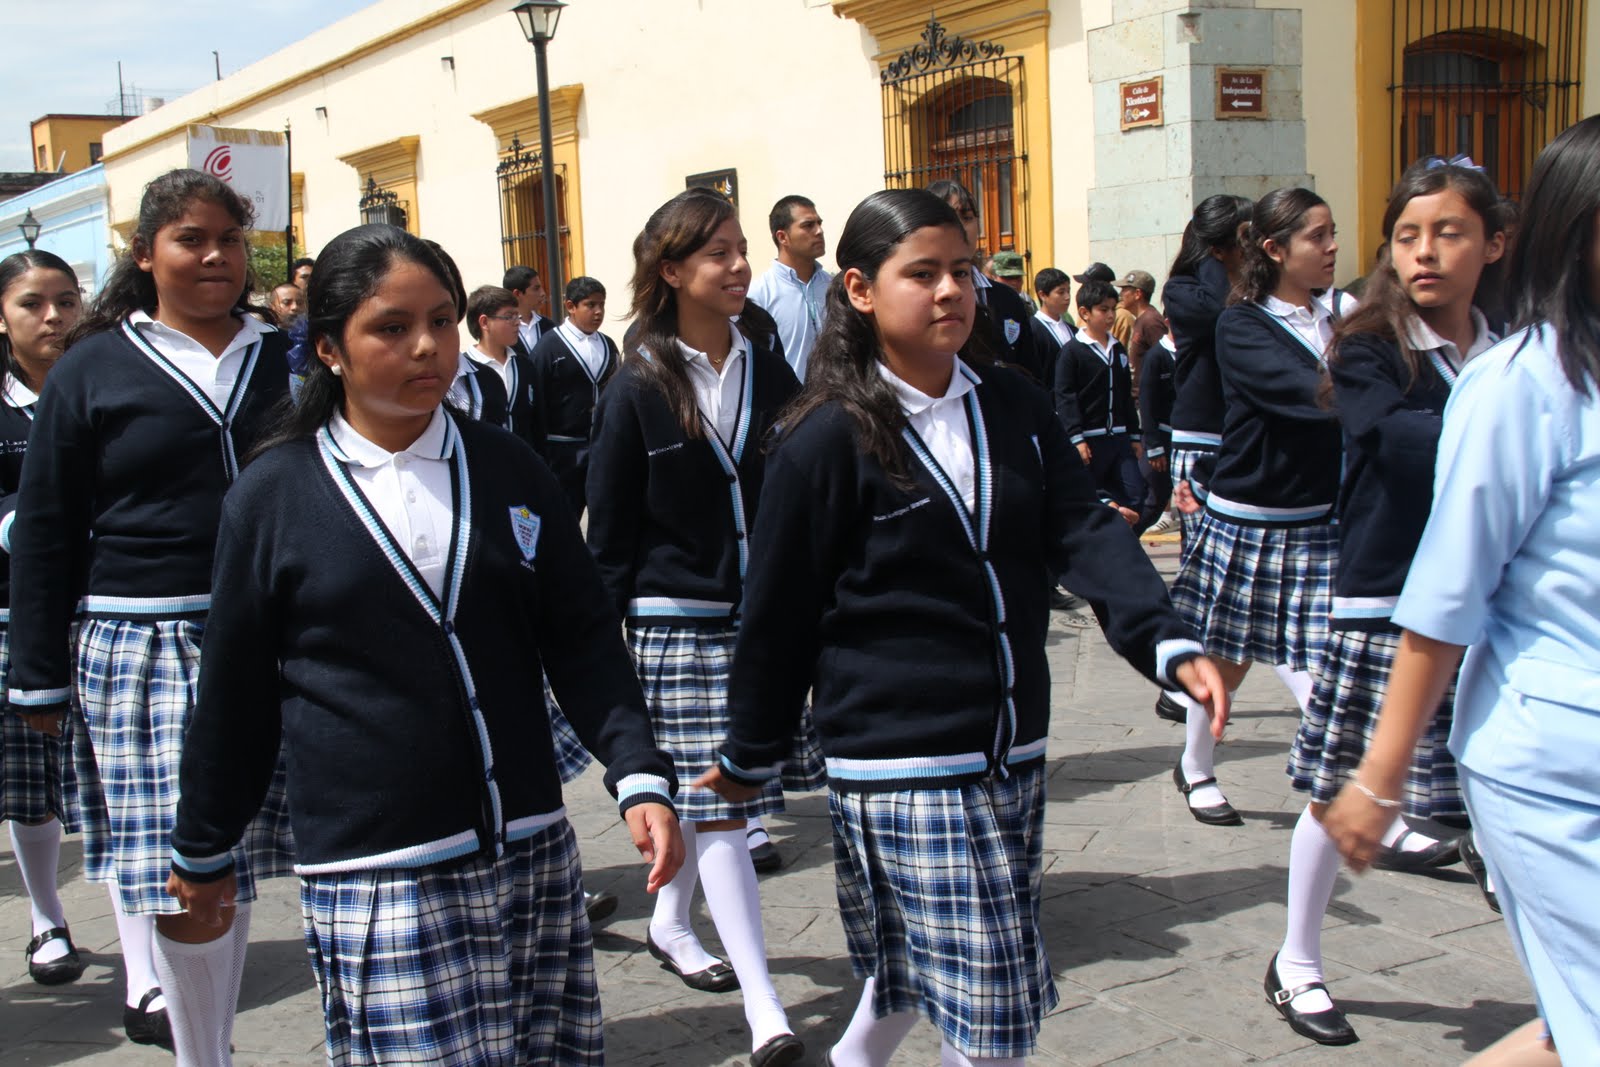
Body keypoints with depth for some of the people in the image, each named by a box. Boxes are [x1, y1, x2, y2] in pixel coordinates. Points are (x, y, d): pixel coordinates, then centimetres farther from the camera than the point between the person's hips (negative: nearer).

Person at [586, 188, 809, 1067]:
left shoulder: (771, 378, 5)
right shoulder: (637, 391, -6)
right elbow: (611, 532, -2)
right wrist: (605, 641, -4)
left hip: (759, 618, 4)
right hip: (676, 623, -4)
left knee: (712, 796, 15)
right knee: (715, 808, -6)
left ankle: (671, 926, 40)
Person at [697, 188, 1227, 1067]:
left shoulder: (1014, 407, 6)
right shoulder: (828, 441, -10)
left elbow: (1085, 533, -3)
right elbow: (778, 614, -4)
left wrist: (1168, 643, -19)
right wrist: (750, 757, 3)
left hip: (1010, 753, 6)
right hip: (899, 763, -6)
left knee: (926, 970, 19)